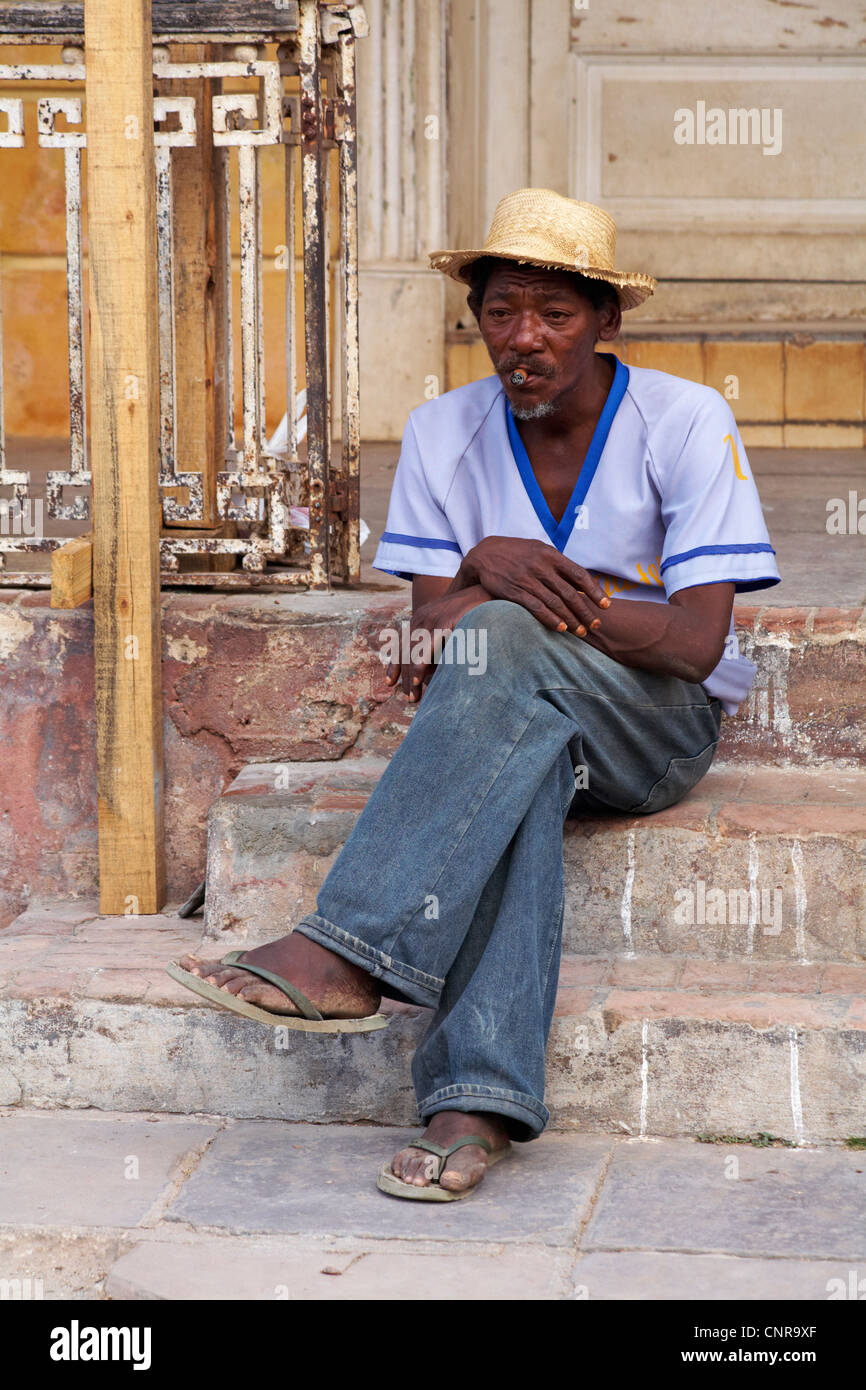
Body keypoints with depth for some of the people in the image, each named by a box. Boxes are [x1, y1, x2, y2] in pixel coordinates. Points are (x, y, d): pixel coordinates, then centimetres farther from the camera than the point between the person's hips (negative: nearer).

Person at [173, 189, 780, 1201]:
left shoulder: (686, 423, -6)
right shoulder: (444, 433, 4)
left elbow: (697, 640, -15)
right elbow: (428, 633, -2)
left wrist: (509, 596, -22)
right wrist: (493, 569, -25)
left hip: (660, 727, -2)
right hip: (514, 709, 2)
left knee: (501, 638, -35)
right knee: (518, 769, -38)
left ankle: (348, 949, -43)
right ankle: (478, 1100, -49)